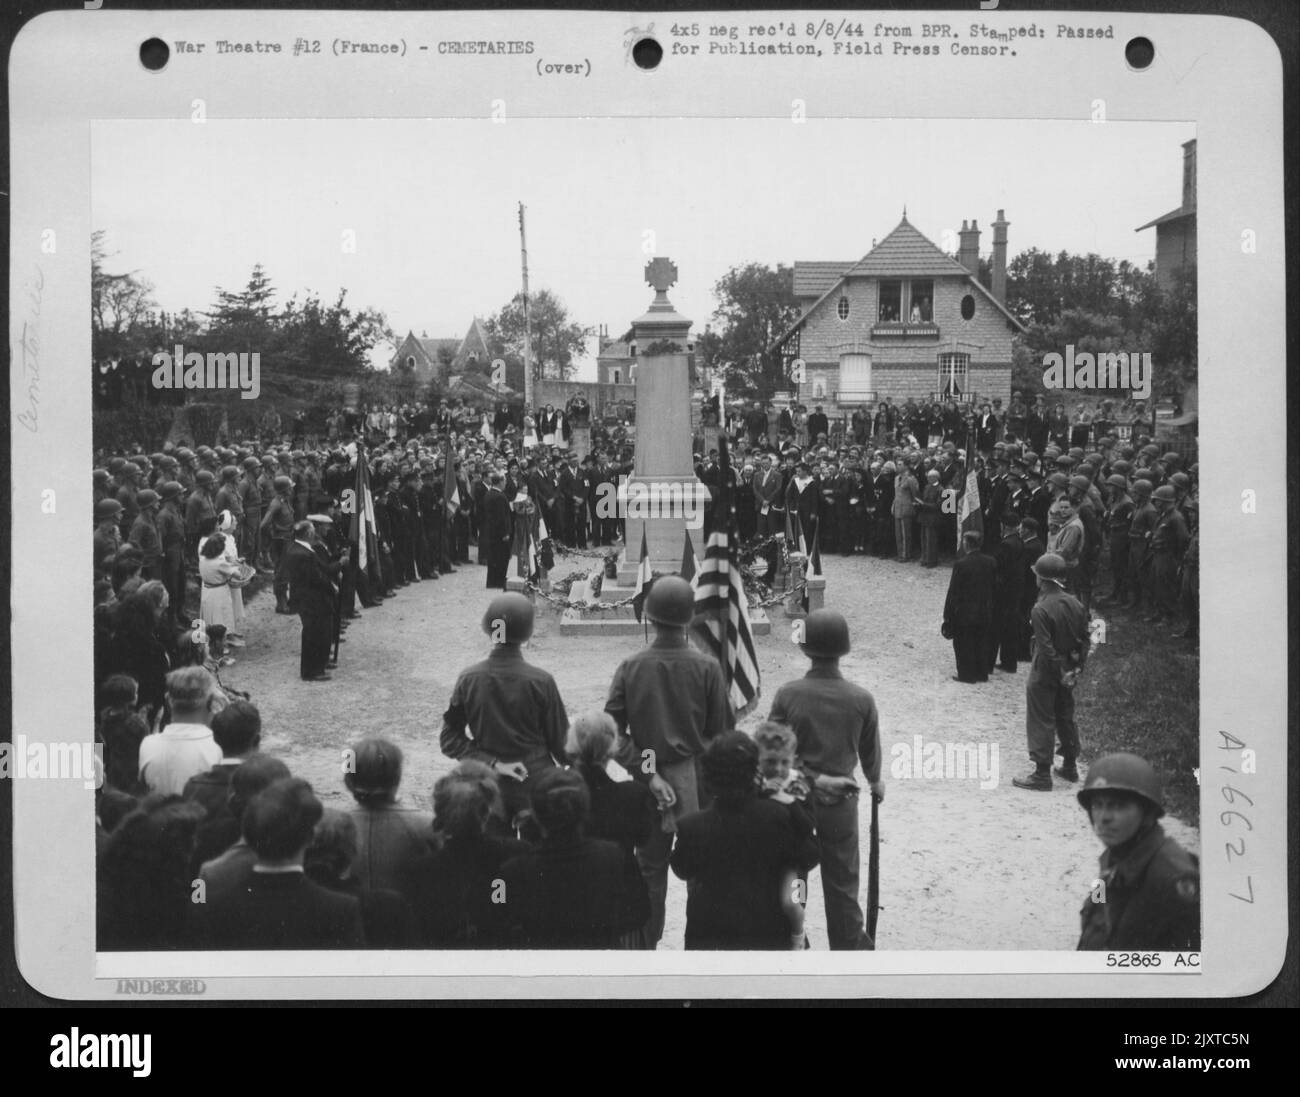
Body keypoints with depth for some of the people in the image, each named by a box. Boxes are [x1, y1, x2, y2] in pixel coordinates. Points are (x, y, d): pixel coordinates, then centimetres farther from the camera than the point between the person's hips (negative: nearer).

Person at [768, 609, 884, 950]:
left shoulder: (788, 695, -15)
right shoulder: (861, 700, -12)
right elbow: (870, 752, 3)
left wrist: (812, 778, -5)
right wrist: (875, 781, 23)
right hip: (840, 804, 0)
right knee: (842, 883, 13)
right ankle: (849, 945, 22)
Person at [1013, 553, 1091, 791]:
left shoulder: (1041, 609, -22)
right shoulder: (1075, 604, 0)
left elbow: (1046, 647, -23)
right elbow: (1085, 639, 5)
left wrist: (1060, 672, -15)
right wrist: (1077, 666, 9)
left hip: (1046, 672, -7)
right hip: (1069, 669, 7)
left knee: (1041, 722, 1)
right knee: (1065, 717, 20)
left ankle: (1042, 774, 4)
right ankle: (1070, 766, 31)